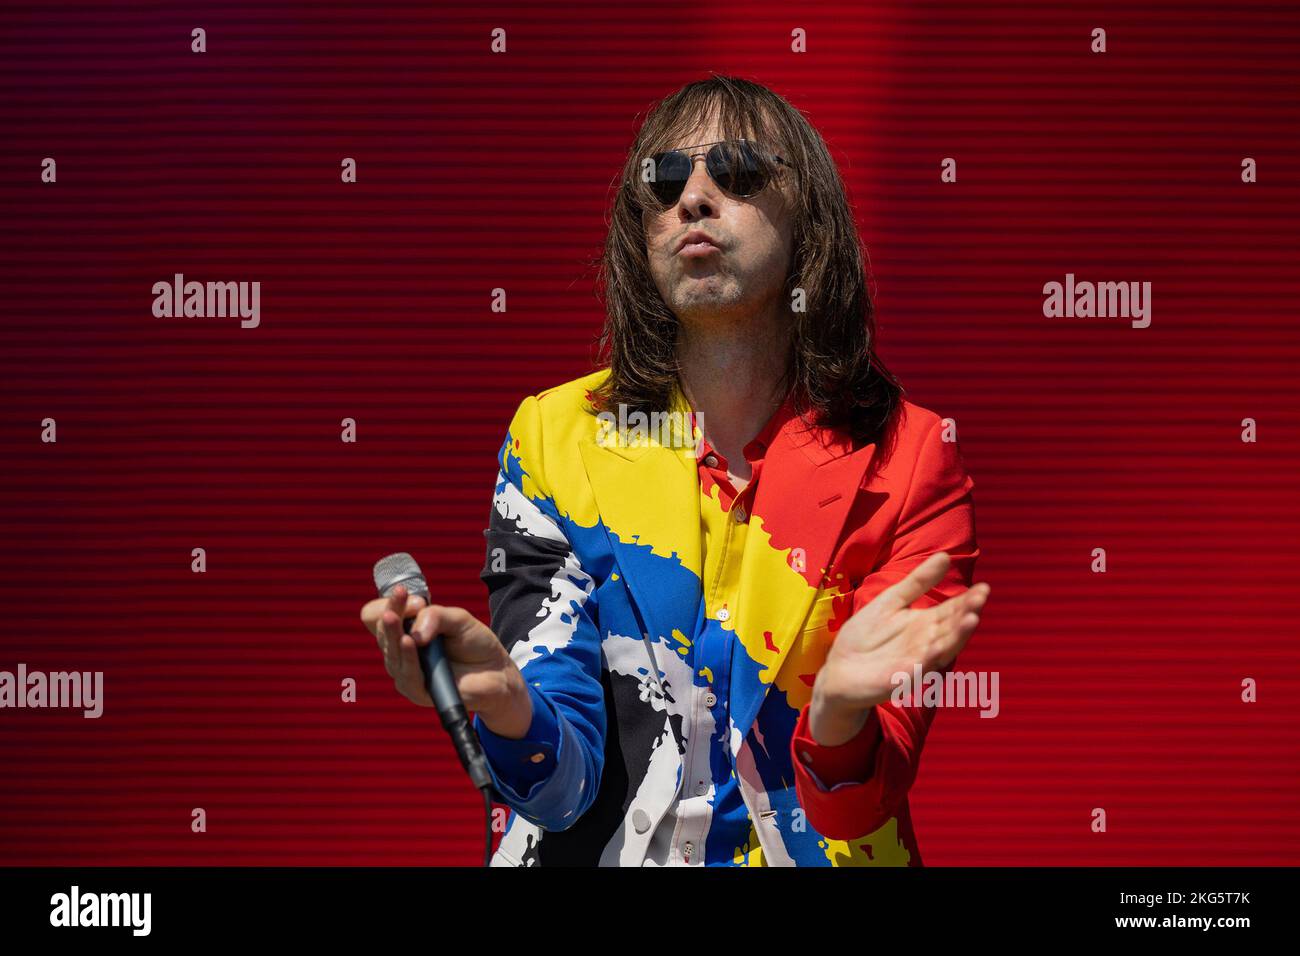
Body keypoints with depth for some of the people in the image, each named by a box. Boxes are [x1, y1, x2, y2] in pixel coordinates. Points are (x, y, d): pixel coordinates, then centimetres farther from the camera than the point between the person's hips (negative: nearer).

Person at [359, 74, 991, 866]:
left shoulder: (908, 460, -2)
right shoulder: (553, 439, 1)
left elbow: (869, 800, -8)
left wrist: (841, 710, -28)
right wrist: (504, 704, -26)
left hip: (812, 851, 0)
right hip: (601, 854, 1)